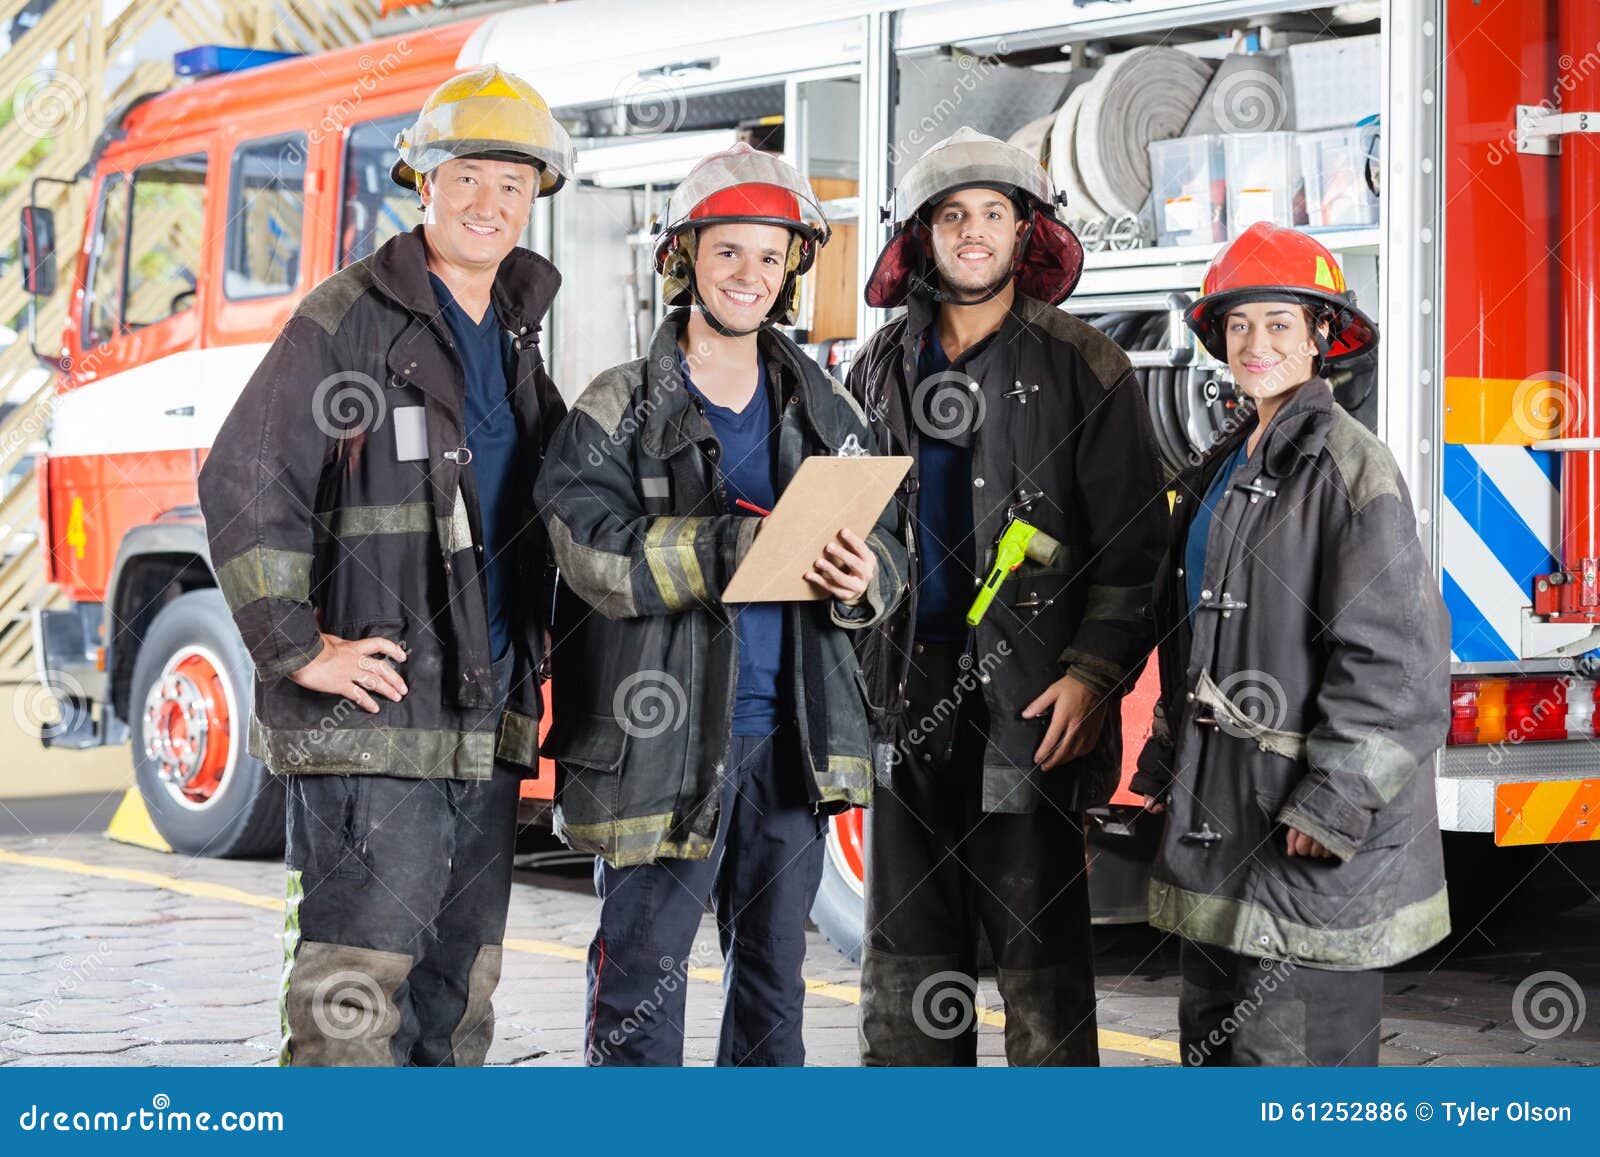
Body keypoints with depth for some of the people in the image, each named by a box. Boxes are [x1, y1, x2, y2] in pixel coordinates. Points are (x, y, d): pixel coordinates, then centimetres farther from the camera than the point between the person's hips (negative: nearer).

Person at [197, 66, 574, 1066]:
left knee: (460, 996, 13)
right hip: (370, 722, -8)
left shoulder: (513, 341, 17)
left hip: (488, 723, 8)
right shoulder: (349, 319, -6)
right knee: (357, 996, -8)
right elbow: (244, 485, -13)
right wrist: (299, 650, -15)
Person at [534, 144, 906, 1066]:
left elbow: (889, 551, 8)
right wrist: (747, 543, -27)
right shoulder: (620, 410, -2)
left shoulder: (825, 411, 12)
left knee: (775, 970, 14)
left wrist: (860, 579, -16)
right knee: (644, 966, -1)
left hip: (791, 742, 4)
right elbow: (595, 549, -17)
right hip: (663, 739, -4)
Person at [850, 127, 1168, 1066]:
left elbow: (1133, 544, -5)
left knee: (1039, 947, -2)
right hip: (908, 706, 5)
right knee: (906, 945, 9)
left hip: (1030, 709, -5)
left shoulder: (1081, 367, -1)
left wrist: (1095, 676, -15)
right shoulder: (882, 369, 13)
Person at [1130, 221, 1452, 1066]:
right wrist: (1168, 766, 19)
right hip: (1218, 824, 9)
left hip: (1308, 845, -9)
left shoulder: (1349, 466, -12)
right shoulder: (1224, 467, 16)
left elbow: (1395, 657, -17)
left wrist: (1329, 807, -19)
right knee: (1213, 1042, 14)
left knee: (1291, 1051, -6)